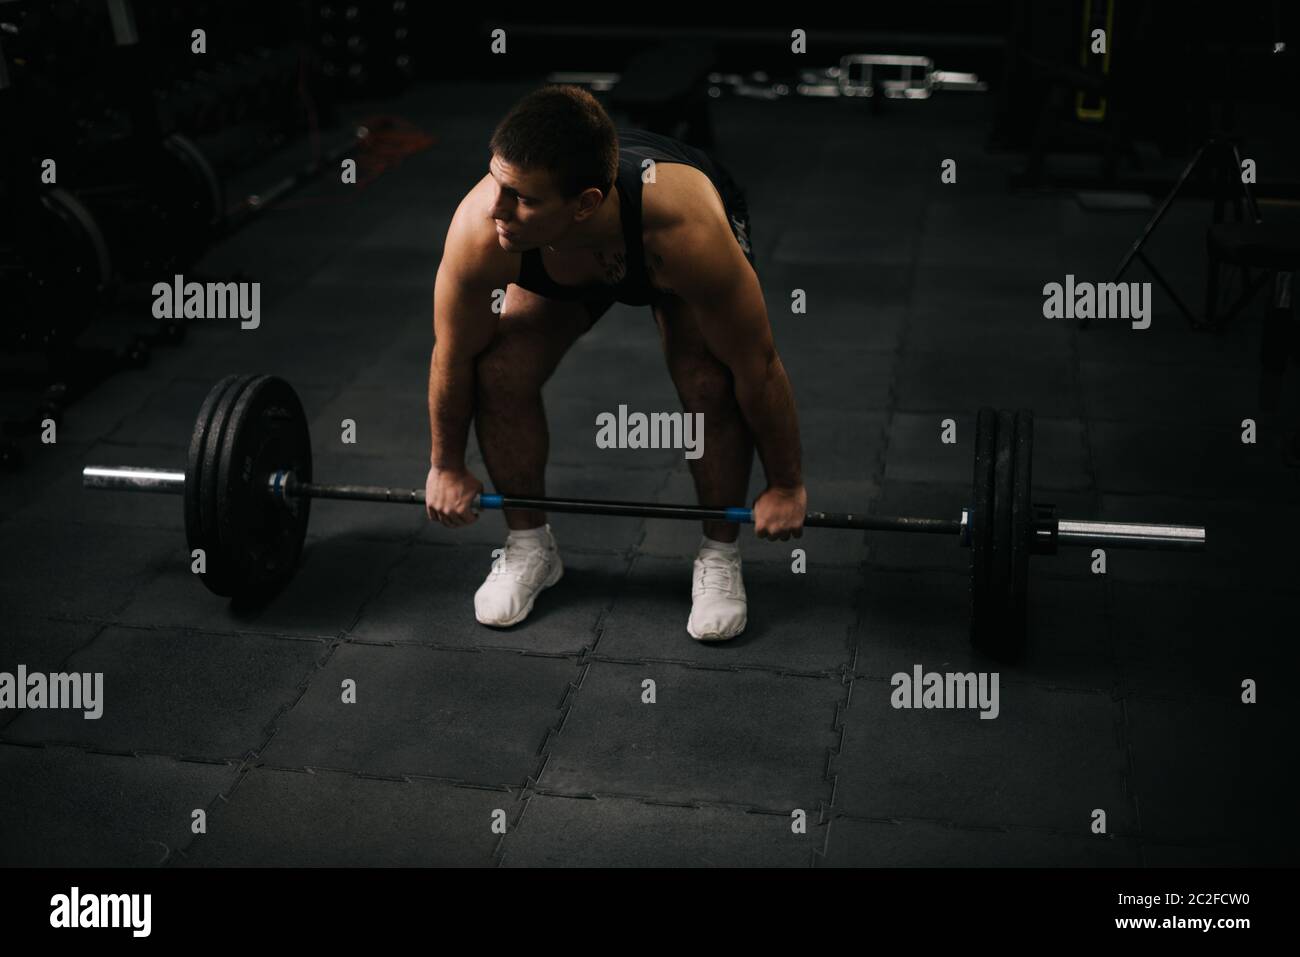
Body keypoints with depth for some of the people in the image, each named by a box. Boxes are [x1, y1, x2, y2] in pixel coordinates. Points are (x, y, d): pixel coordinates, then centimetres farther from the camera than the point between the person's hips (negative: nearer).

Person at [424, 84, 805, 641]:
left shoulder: (688, 230, -47)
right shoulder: (479, 228, -40)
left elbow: (758, 368, -32)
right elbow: (453, 356, -20)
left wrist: (786, 486, -20)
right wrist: (446, 467, -7)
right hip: (554, 271, 2)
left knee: (711, 385, -25)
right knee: (500, 372, -17)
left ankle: (719, 555, 0)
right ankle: (529, 545, 8)